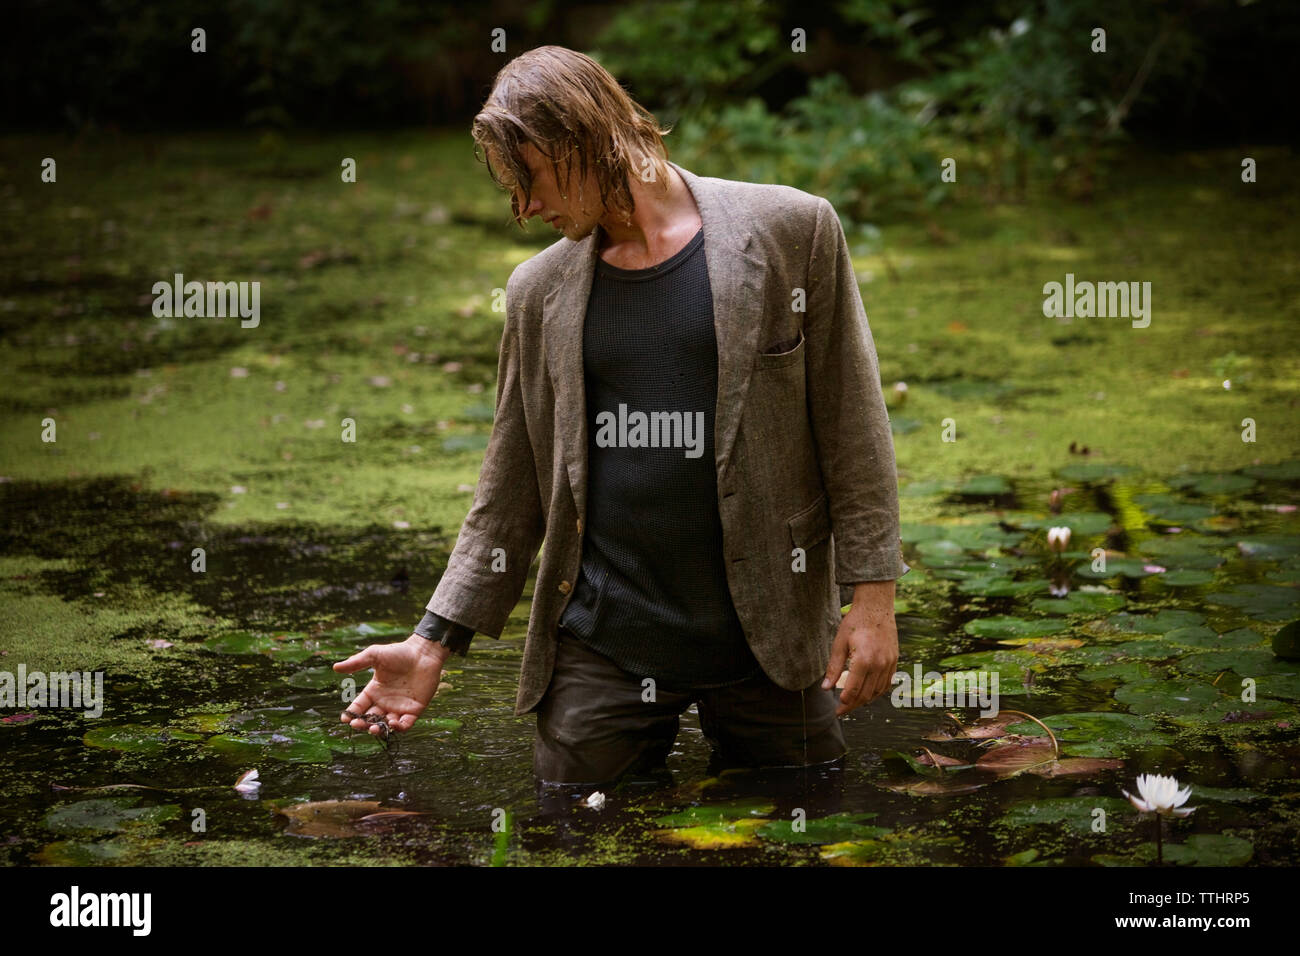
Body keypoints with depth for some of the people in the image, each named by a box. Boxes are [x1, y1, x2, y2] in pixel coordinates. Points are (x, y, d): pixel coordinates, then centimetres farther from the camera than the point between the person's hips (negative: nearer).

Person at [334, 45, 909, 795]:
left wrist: (873, 595, -6)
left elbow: (854, 427, -1)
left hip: (770, 645, -2)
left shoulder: (791, 231, -1)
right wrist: (433, 644, 5)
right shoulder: (538, 290, 9)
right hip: (600, 647, 3)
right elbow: (512, 494, 12)